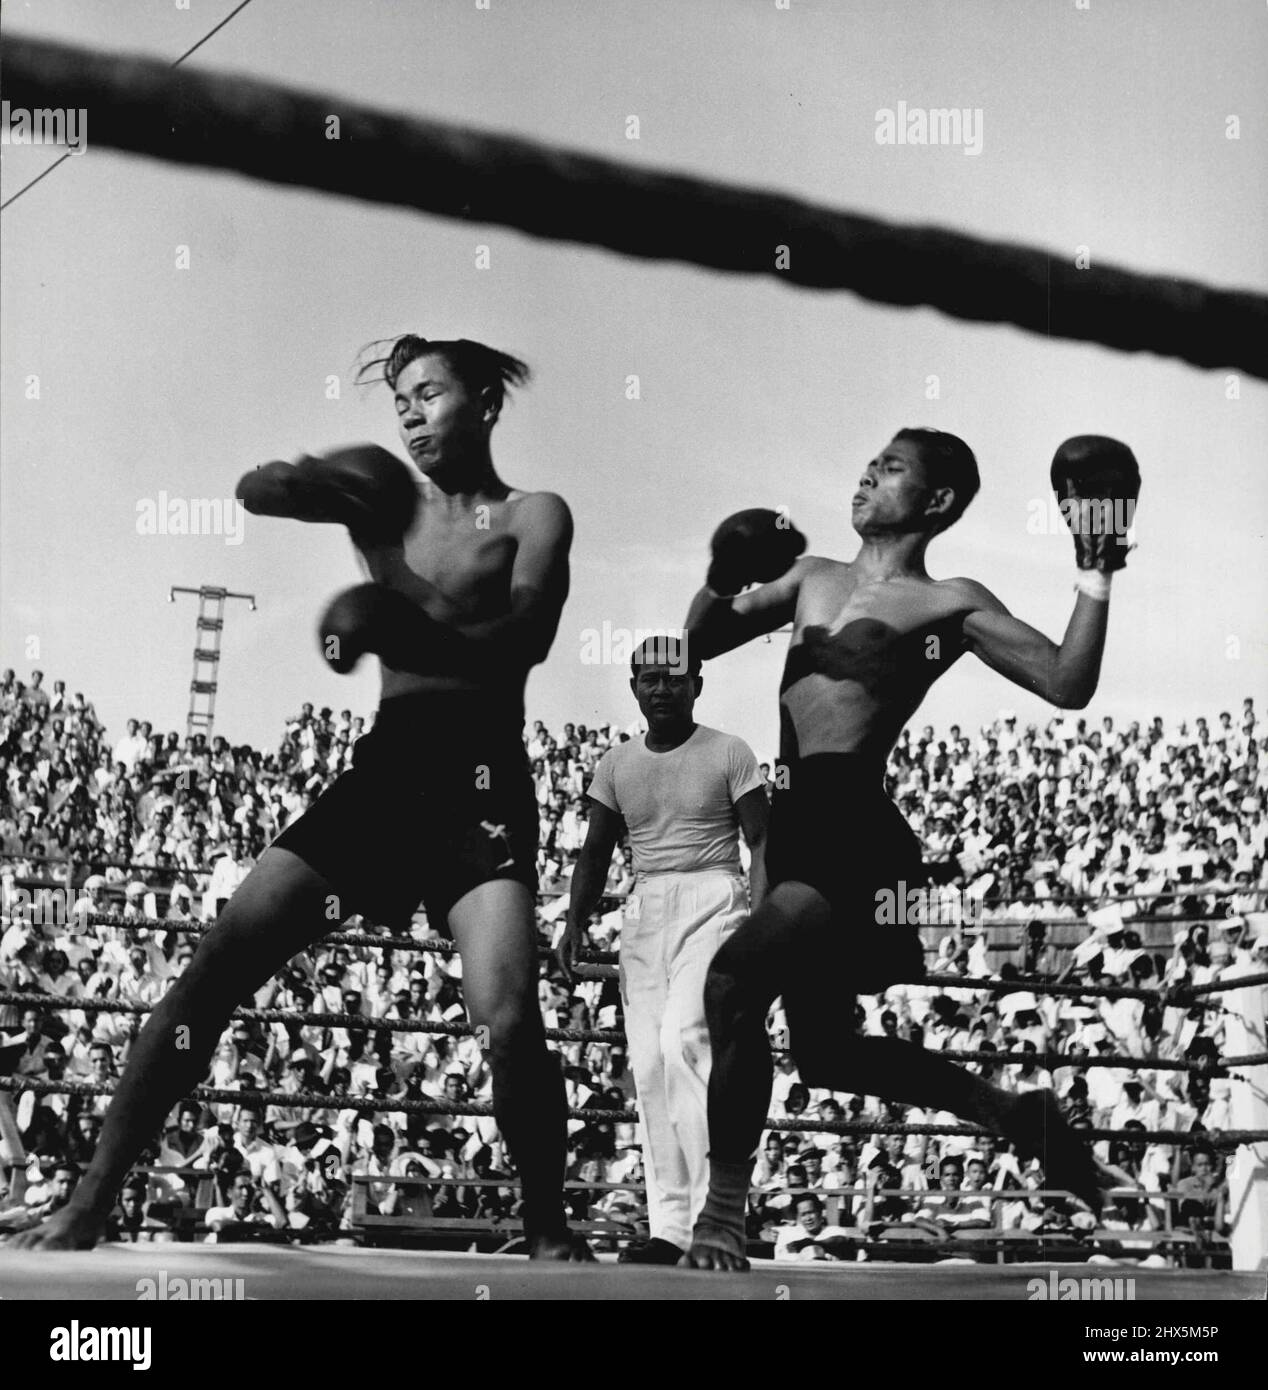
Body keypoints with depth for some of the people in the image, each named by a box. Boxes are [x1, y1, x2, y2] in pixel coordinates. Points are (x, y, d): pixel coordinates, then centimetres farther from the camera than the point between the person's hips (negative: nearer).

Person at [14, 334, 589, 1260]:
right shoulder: (387, 497, 15)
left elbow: (520, 643, -13)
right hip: (383, 769, 4)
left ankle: (549, 1231, -2)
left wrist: (392, 622, -25)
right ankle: (90, 1204, -5)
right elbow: (256, 492, 0)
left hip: (482, 780, -4)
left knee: (508, 1017, -23)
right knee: (217, 965, -9)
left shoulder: (532, 517, 4)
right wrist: (317, 479, -21)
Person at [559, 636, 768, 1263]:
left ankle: (713, 1206, -24)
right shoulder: (615, 764, 13)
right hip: (644, 908, 5)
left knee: (682, 1037, -24)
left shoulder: (728, 753, 1)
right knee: (648, 1065, 0)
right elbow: (596, 852, 17)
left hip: (713, 899, -5)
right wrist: (576, 920, 2)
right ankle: (671, 1228, 3)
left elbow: (762, 843, -2)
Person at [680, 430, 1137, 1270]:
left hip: (855, 826, -8)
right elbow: (699, 640, 22)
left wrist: (1096, 580, -11)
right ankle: (1010, 1111, 34)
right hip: (797, 821, 8)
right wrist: (725, 577, 4)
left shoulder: (952, 603, 0)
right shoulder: (812, 577, 19)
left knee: (732, 982, -26)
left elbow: (1067, 685, -6)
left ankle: (725, 1211, -15)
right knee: (827, 1051, 16)